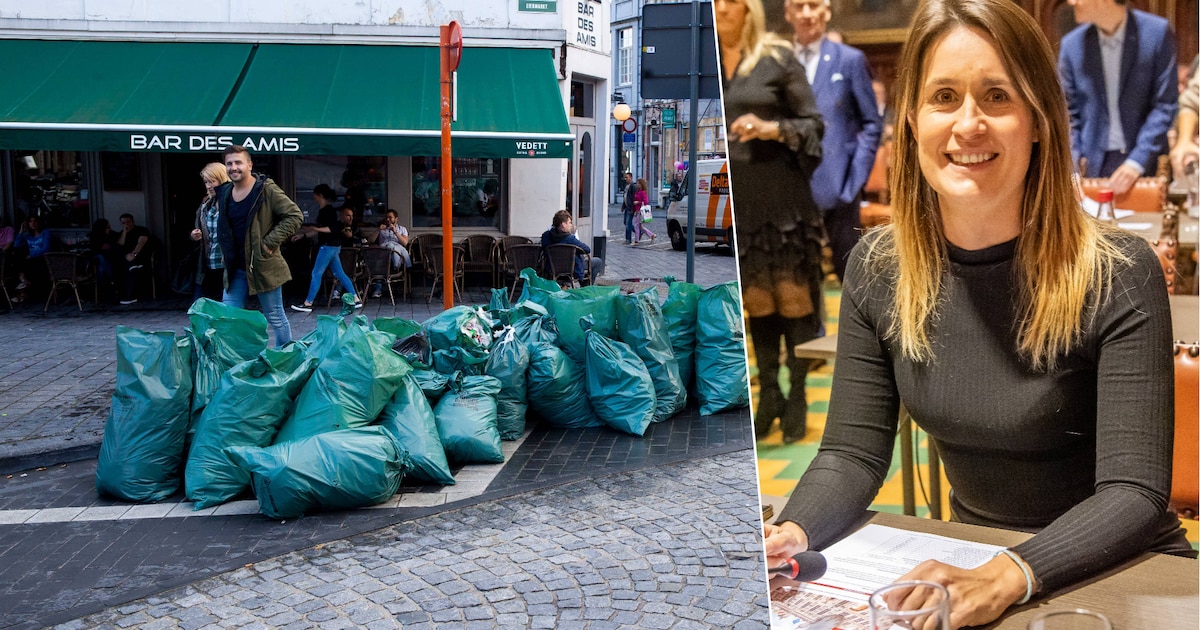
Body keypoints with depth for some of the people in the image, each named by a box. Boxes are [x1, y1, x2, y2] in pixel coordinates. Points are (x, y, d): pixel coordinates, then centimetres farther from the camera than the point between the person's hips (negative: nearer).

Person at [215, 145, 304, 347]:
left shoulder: (267, 189, -11)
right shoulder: (224, 193, 10)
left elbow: (295, 216, -14)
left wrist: (271, 241, -17)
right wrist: (226, 254, 14)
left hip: (264, 266, -6)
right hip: (236, 269, 6)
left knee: (275, 317, 7)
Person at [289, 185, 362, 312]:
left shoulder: (328, 210, -13)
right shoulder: (324, 210, 16)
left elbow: (333, 229, -21)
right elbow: (319, 230, 21)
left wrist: (317, 229, -25)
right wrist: (302, 235, 20)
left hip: (328, 246, -10)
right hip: (333, 246, 10)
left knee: (316, 274, -5)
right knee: (339, 273, 10)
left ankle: (307, 304, 0)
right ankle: (356, 299, 9)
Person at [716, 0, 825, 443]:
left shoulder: (777, 58, 0)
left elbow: (814, 124, -1)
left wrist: (771, 129, -16)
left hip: (782, 197, -2)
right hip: (732, 202, 2)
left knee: (793, 294, 1)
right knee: (756, 299, 8)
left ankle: (797, 398, 12)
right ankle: (768, 394, 20)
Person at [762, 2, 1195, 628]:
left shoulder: (1117, 276, -16)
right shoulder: (877, 269, -4)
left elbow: (1134, 490, -19)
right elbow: (852, 452, -3)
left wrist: (1004, 578, -35)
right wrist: (790, 534, -23)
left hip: (1122, 573, -2)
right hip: (968, 567, 3)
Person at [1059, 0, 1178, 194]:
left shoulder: (1158, 33, -6)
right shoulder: (1071, 45, 1)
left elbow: (1165, 105, -6)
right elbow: (1068, 113, 6)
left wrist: (1137, 162, -14)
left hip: (1145, 161, -1)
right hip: (1094, 163, 2)